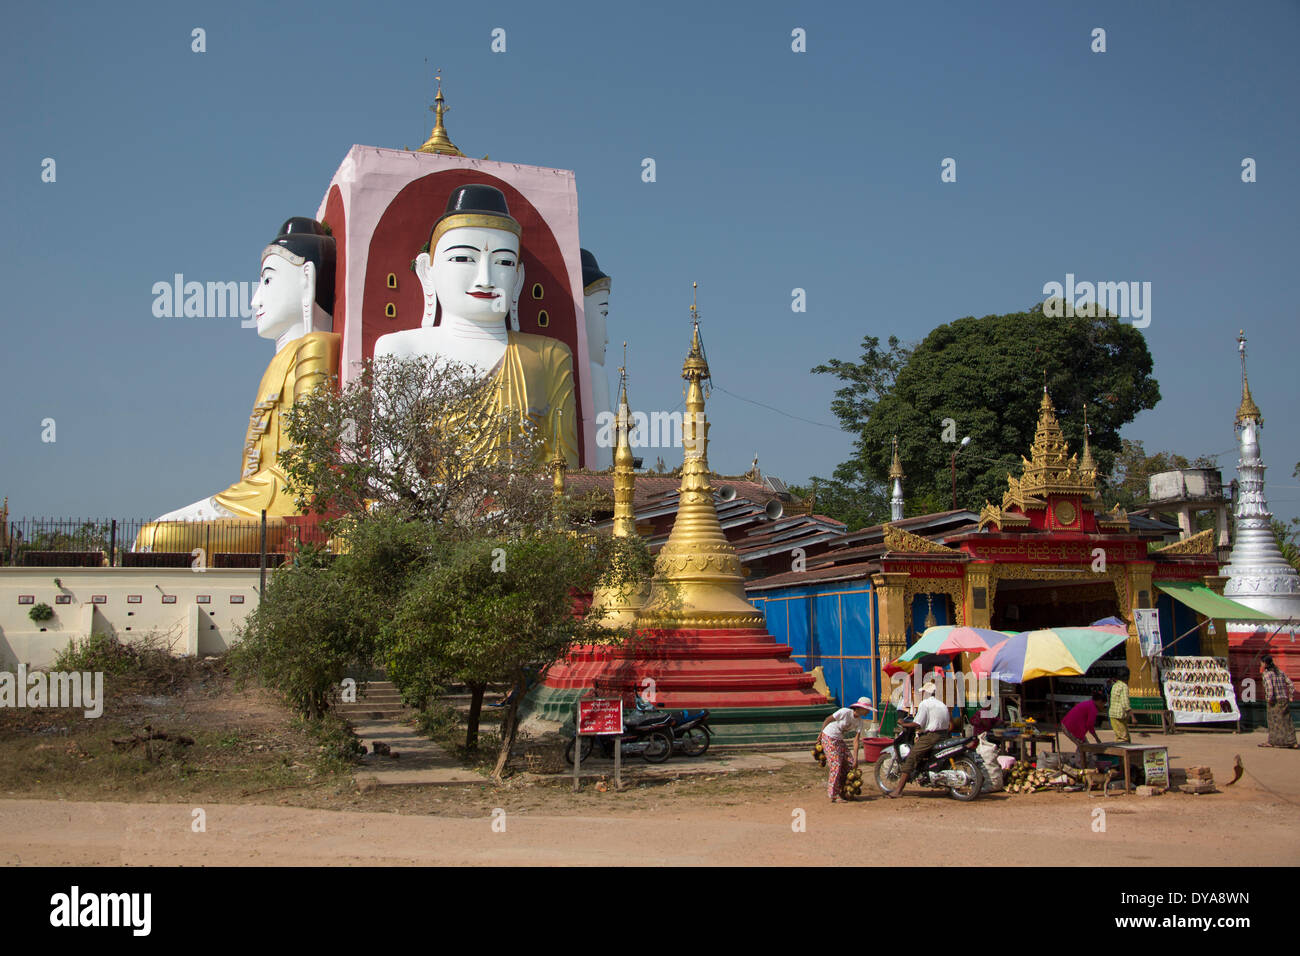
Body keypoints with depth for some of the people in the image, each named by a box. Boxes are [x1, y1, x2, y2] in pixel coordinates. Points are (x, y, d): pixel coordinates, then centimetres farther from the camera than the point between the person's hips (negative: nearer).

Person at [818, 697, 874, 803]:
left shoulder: (859, 722, 0)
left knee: (850, 763, 2)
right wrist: (821, 736, -7)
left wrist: (856, 758, -4)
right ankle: (833, 796, -7)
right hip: (829, 738, -8)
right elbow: (827, 720, -13)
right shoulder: (845, 712, -21)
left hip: (840, 740, 8)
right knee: (836, 764, -12)